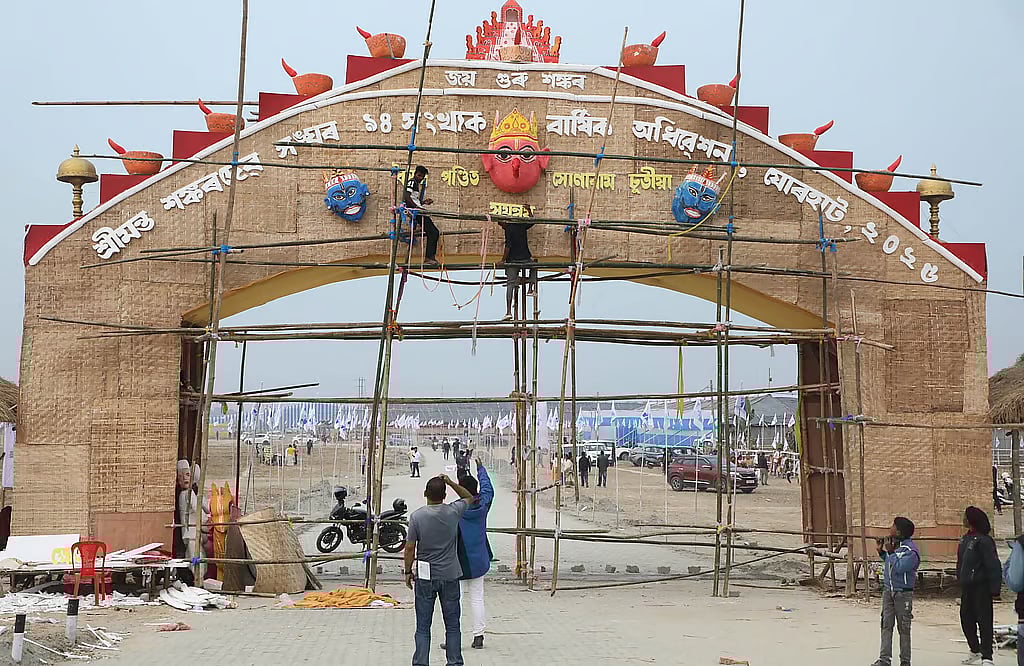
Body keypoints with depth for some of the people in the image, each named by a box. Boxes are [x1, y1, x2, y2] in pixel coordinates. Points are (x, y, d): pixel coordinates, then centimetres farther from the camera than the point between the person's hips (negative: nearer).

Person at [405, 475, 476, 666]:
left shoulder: (417, 516, -10)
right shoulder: (453, 512, -6)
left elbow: (410, 548, -7)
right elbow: (469, 498, 16)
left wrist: (408, 572, 5)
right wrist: (450, 482, 12)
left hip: (425, 576, -1)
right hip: (450, 576, 1)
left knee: (423, 626, 5)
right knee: (452, 625, 10)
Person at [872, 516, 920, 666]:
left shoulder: (910, 550, -18)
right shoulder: (894, 545, 7)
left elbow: (899, 567, -26)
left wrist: (891, 551, -20)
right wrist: (881, 551, 10)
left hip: (903, 593, -7)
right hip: (888, 590, 7)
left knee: (903, 628, 5)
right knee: (886, 624, 3)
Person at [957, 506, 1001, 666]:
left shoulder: (983, 540, -15)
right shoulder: (966, 539, 11)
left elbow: (993, 566, -17)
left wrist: (995, 589, -19)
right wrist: (960, 579, 17)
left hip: (981, 588, -9)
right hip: (966, 587, 9)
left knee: (984, 622, -5)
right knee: (966, 619, 14)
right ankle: (975, 651, 29)